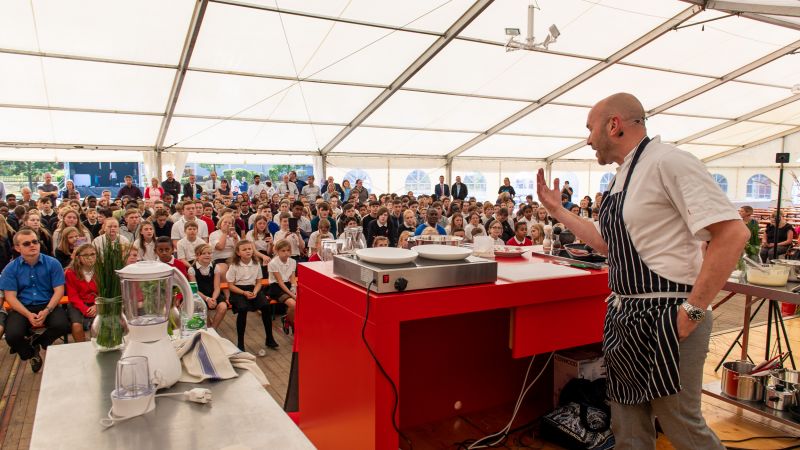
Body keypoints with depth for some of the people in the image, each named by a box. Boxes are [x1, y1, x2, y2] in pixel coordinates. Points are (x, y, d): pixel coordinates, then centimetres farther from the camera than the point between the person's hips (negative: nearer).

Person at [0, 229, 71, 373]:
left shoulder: (52, 263, -2)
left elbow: (59, 290, -4)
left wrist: (46, 311, -20)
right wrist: (28, 315, -19)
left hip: (48, 305, 0)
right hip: (22, 308, 0)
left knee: (62, 325, -28)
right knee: (12, 336, -26)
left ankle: (36, 342, 6)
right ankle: (31, 353, 10)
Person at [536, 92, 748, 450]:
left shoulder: (667, 162, -15)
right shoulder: (624, 176, 13)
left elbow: (732, 233, -21)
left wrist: (693, 309, -21)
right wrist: (557, 210, 18)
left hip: (665, 320, -8)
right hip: (626, 318, 9)